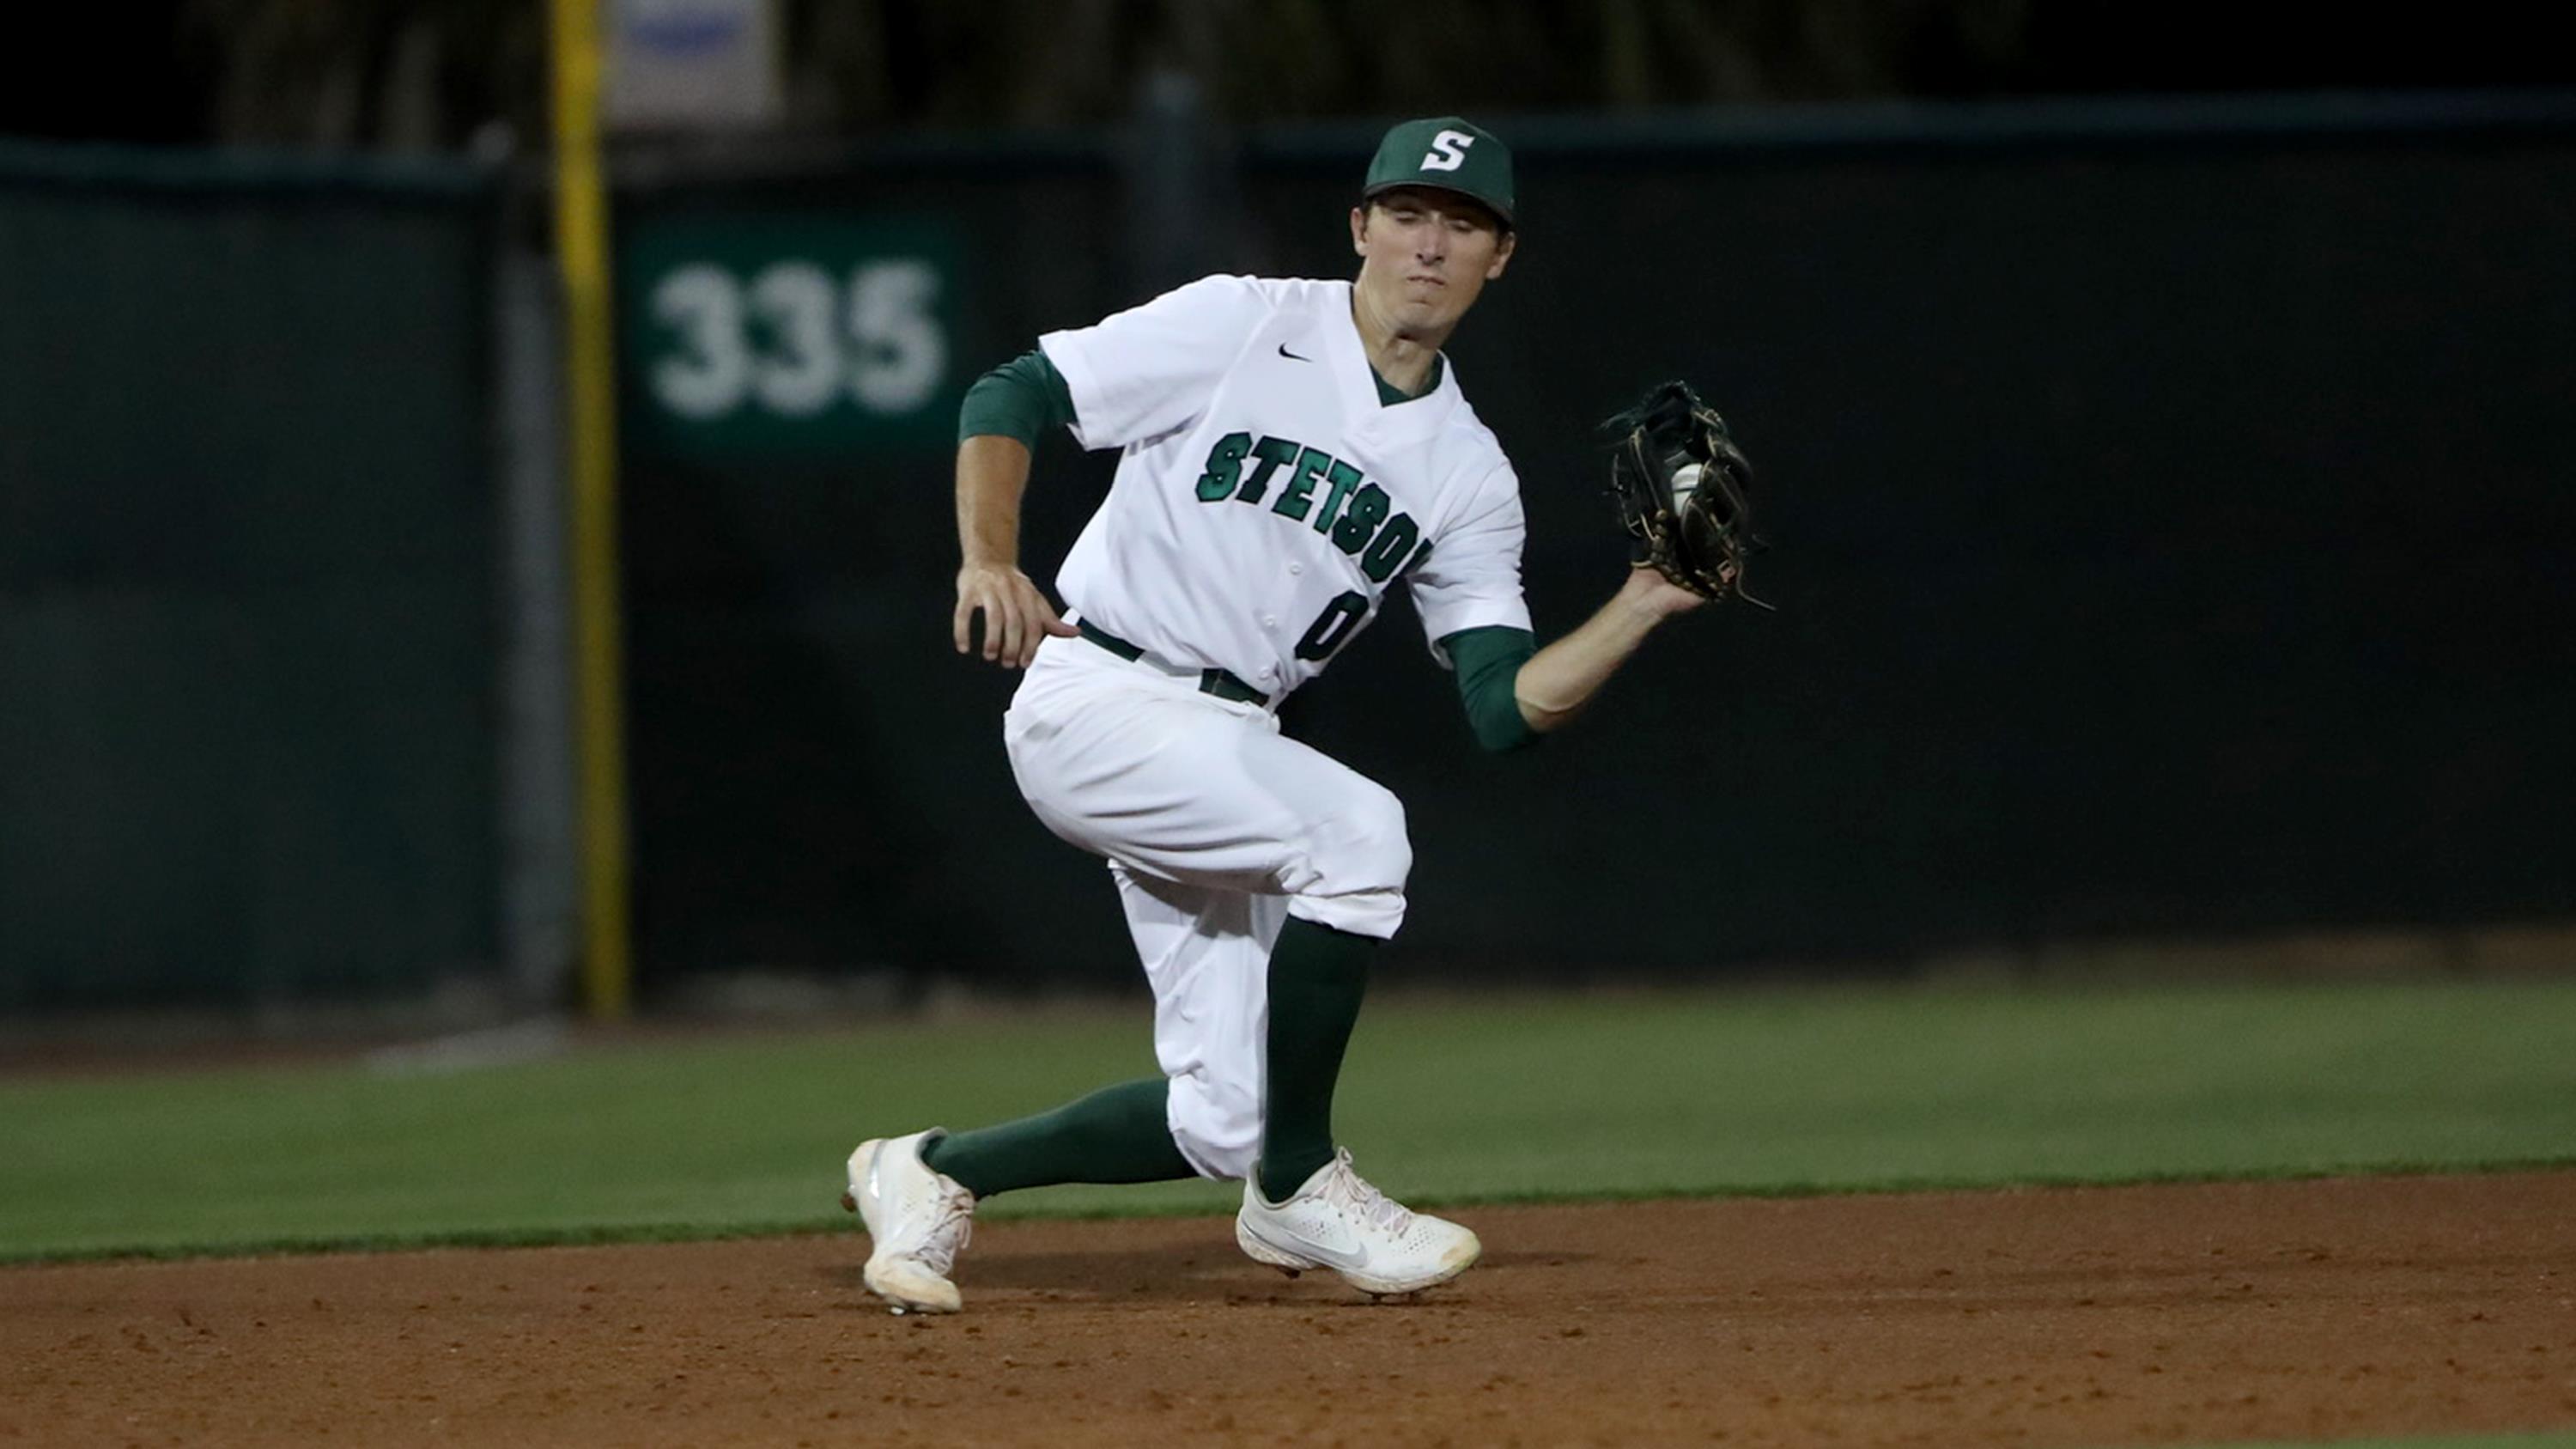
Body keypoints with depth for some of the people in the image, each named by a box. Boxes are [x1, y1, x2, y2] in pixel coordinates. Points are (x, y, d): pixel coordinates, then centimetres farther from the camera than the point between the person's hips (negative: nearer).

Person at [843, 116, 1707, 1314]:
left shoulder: (1467, 475, 9)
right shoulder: (1241, 329, -5)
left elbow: (1506, 708, 2)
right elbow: (1010, 397, -6)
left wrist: (1641, 609, -11)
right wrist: (988, 562, -22)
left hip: (1226, 751, 7)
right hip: (1092, 703, -7)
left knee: (1221, 1120, -3)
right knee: (1357, 828, -30)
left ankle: (933, 1173, 20)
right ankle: (1300, 1189, -15)